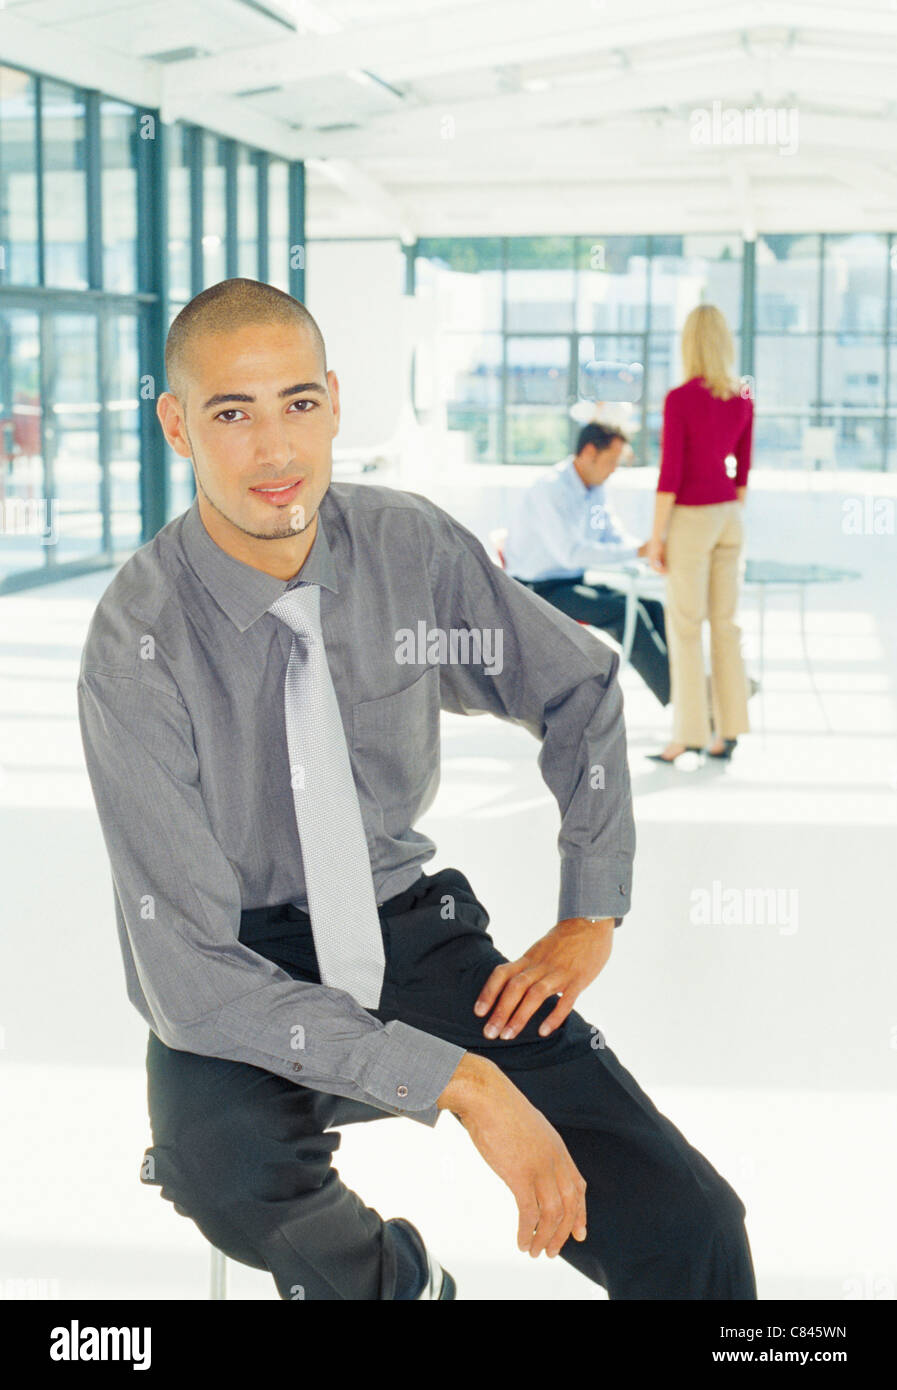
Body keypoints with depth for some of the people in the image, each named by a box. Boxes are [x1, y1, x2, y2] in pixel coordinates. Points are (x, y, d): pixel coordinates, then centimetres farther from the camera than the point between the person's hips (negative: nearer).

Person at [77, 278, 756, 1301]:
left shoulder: (413, 550, -9)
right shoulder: (140, 642, -20)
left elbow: (578, 688, 10)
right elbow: (191, 973, -25)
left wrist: (590, 919, 1)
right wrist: (459, 1082, -31)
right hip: (244, 971, -2)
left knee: (689, 1228, -17)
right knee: (224, 1171, -36)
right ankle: (382, 1271, -1)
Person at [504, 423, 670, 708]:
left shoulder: (595, 490, 9)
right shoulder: (549, 489, -19)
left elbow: (616, 539, 14)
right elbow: (570, 553, -28)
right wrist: (637, 551, -29)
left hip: (574, 584, 8)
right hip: (540, 591, -8)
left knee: (653, 607, -13)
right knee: (628, 614, -27)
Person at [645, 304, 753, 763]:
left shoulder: (678, 399, -18)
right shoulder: (743, 400, 3)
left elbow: (669, 475, -18)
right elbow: (743, 469, 10)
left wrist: (656, 537, -12)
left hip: (689, 521, -6)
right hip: (726, 517, 6)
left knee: (684, 629, 0)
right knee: (723, 623, 10)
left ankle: (689, 737, 1)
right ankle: (727, 734, 11)